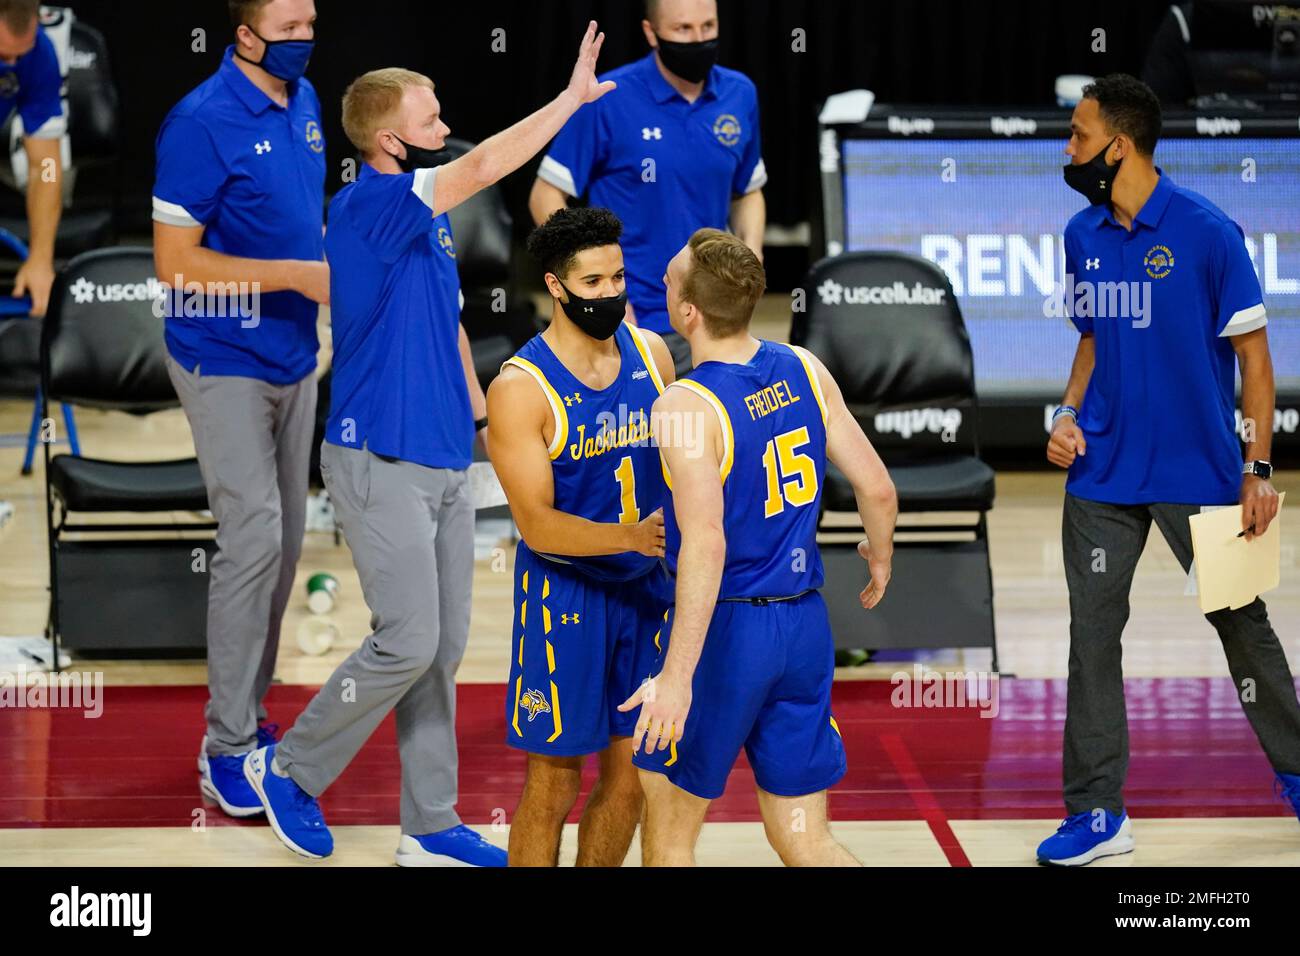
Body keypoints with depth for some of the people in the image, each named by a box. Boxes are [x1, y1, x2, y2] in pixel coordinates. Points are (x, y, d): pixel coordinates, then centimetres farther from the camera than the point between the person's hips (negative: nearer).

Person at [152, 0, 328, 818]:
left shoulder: (305, 102, 5)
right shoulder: (204, 124, -18)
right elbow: (175, 262, -19)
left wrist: (333, 263, 3)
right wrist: (295, 275, -22)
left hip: (295, 358, 8)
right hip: (225, 364, -8)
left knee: (285, 542, 11)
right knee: (254, 537, -12)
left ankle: (250, 713, 24)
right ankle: (227, 749, -4)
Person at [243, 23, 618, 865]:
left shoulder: (429, 217, 11)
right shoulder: (367, 206, -15)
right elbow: (483, 166, -27)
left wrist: (478, 409, 18)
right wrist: (575, 96, -23)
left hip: (446, 461, 8)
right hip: (382, 463, -8)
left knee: (445, 648, 8)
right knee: (408, 644, -8)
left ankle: (431, 826, 15)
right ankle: (290, 770, 11)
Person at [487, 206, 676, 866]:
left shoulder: (650, 352, 0)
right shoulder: (521, 389, -17)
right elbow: (537, 524, -21)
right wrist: (631, 538, -33)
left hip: (646, 587, 5)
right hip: (564, 594, -5)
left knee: (632, 773, 11)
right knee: (555, 783, 1)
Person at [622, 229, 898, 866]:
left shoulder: (686, 406, -19)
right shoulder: (804, 370, 0)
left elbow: (705, 545, -28)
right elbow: (877, 488, 3)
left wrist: (677, 677, -30)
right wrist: (880, 556, 25)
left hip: (725, 630, -6)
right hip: (805, 628, 6)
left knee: (668, 826, 14)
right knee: (805, 844, 12)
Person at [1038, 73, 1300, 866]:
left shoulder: (1207, 231, -13)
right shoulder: (1083, 235, 3)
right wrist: (1070, 413, 0)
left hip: (1200, 470, -4)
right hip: (1104, 471, 4)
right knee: (1092, 636, 0)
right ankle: (1098, 813, 7)